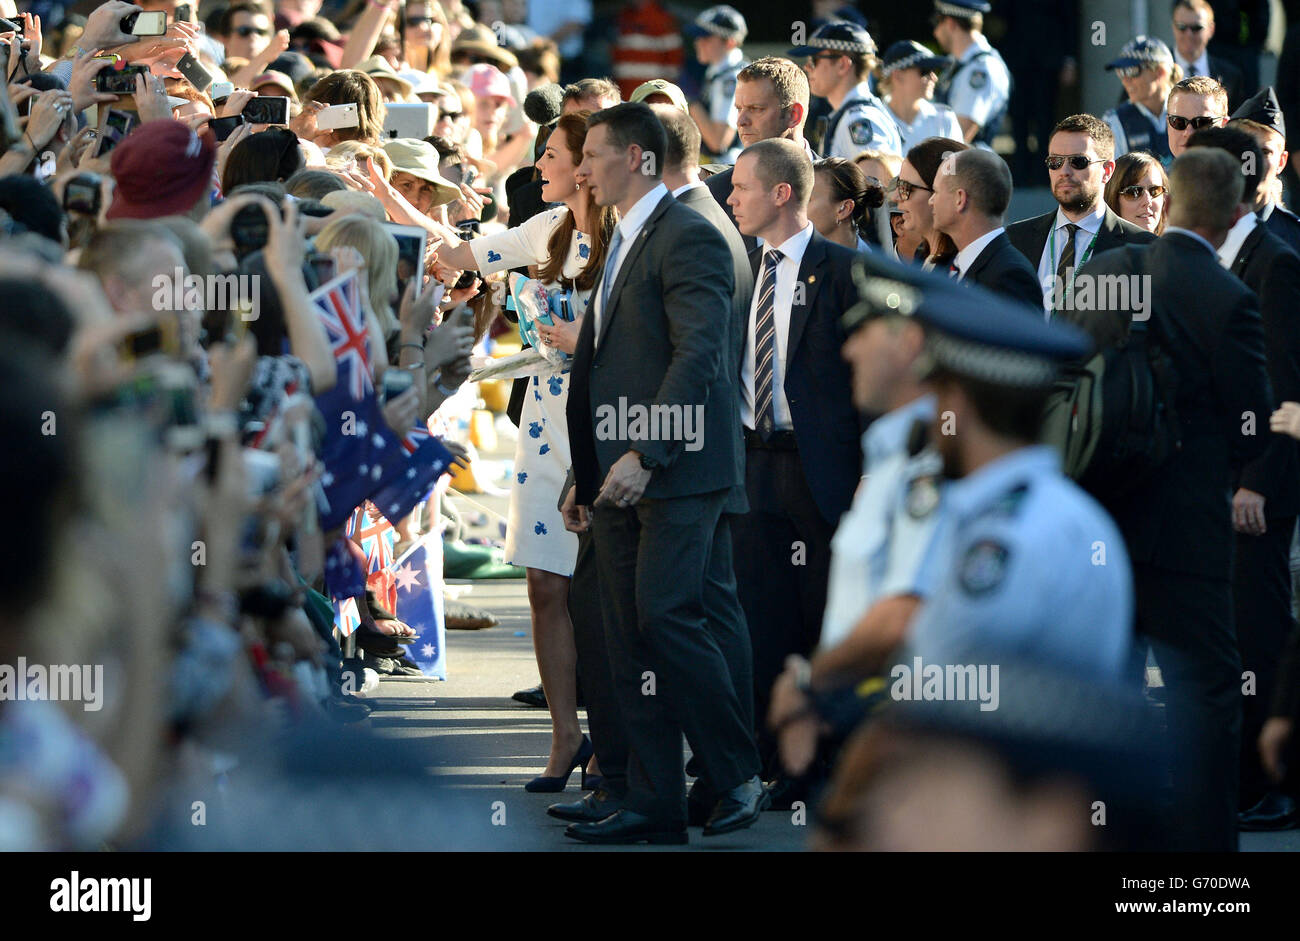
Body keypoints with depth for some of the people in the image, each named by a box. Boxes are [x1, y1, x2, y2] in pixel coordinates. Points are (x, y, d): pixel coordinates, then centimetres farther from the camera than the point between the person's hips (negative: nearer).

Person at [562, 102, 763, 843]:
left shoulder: (687, 237, -10)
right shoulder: (623, 245, 20)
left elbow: (699, 354, -19)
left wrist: (644, 455, -24)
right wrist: (586, 475, 20)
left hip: (677, 470, -9)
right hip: (622, 472, 9)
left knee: (666, 618, -15)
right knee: (630, 638, 6)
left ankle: (740, 775, -2)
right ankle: (654, 806, 8)